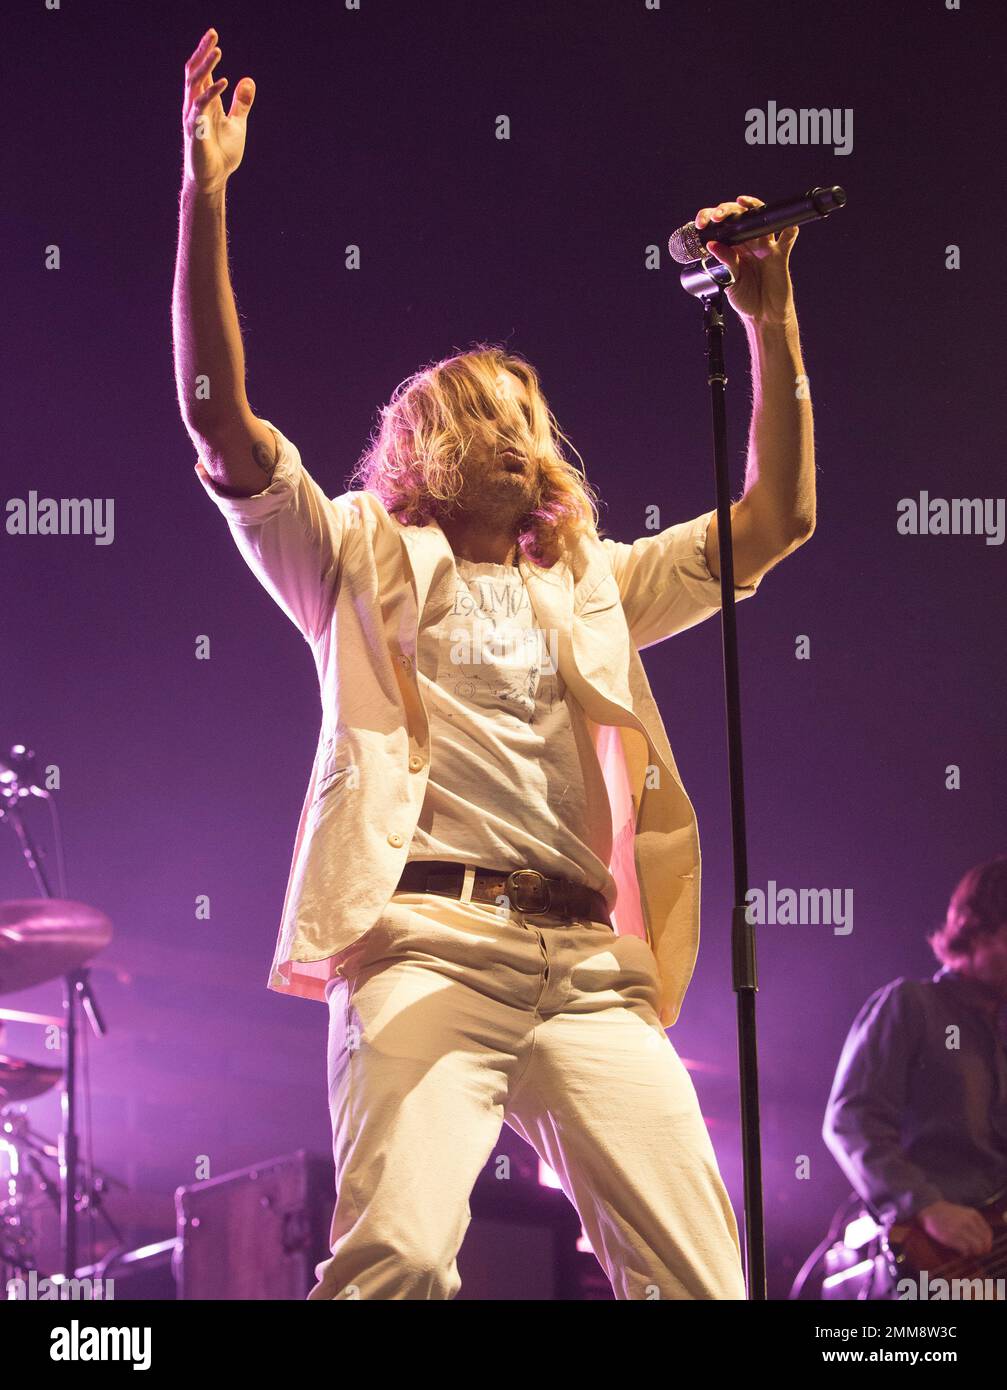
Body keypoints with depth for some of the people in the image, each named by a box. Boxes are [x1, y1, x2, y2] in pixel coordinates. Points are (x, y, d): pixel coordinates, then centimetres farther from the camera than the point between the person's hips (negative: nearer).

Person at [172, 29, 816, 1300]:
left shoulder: (593, 589, 29)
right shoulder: (365, 565, 18)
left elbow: (777, 518, 26)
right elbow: (224, 430, 5)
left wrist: (771, 321, 19)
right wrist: (205, 202, -3)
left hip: (590, 966, 4)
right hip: (428, 943, -4)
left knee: (700, 1277, -11)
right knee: (397, 1255, -27)